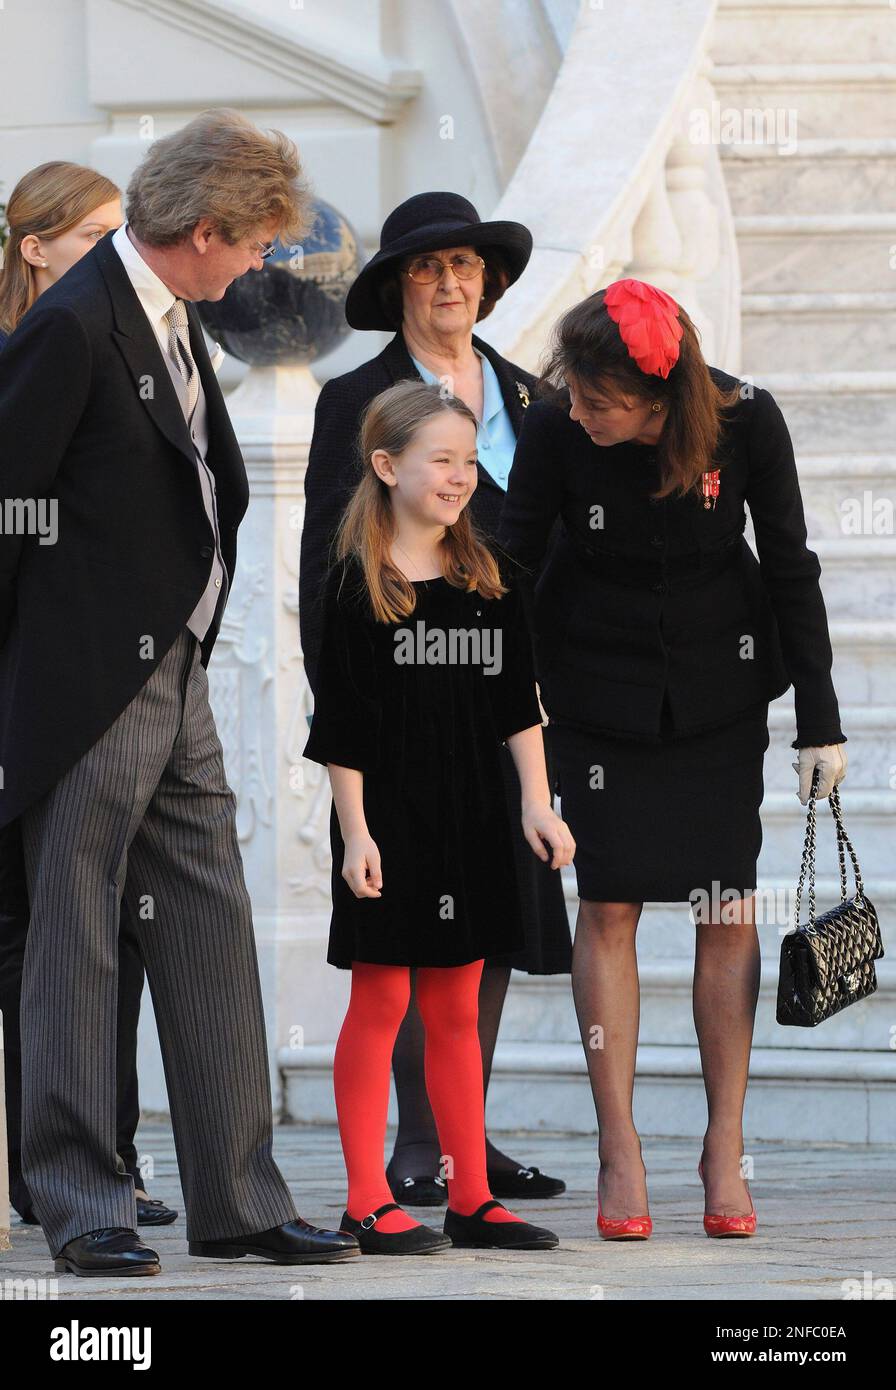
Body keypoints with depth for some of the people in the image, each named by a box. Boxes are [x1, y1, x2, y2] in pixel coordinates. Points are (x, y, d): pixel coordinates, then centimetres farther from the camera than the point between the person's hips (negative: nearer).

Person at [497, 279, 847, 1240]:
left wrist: (819, 721, -5)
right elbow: (513, 568, -10)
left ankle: (724, 1150, 8)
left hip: (717, 684, 0)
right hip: (598, 684, 0)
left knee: (728, 912, -1)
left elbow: (789, 567, -8)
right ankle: (619, 1151, 3)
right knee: (608, 907, -3)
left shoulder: (746, 422, -20)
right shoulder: (554, 428, -21)